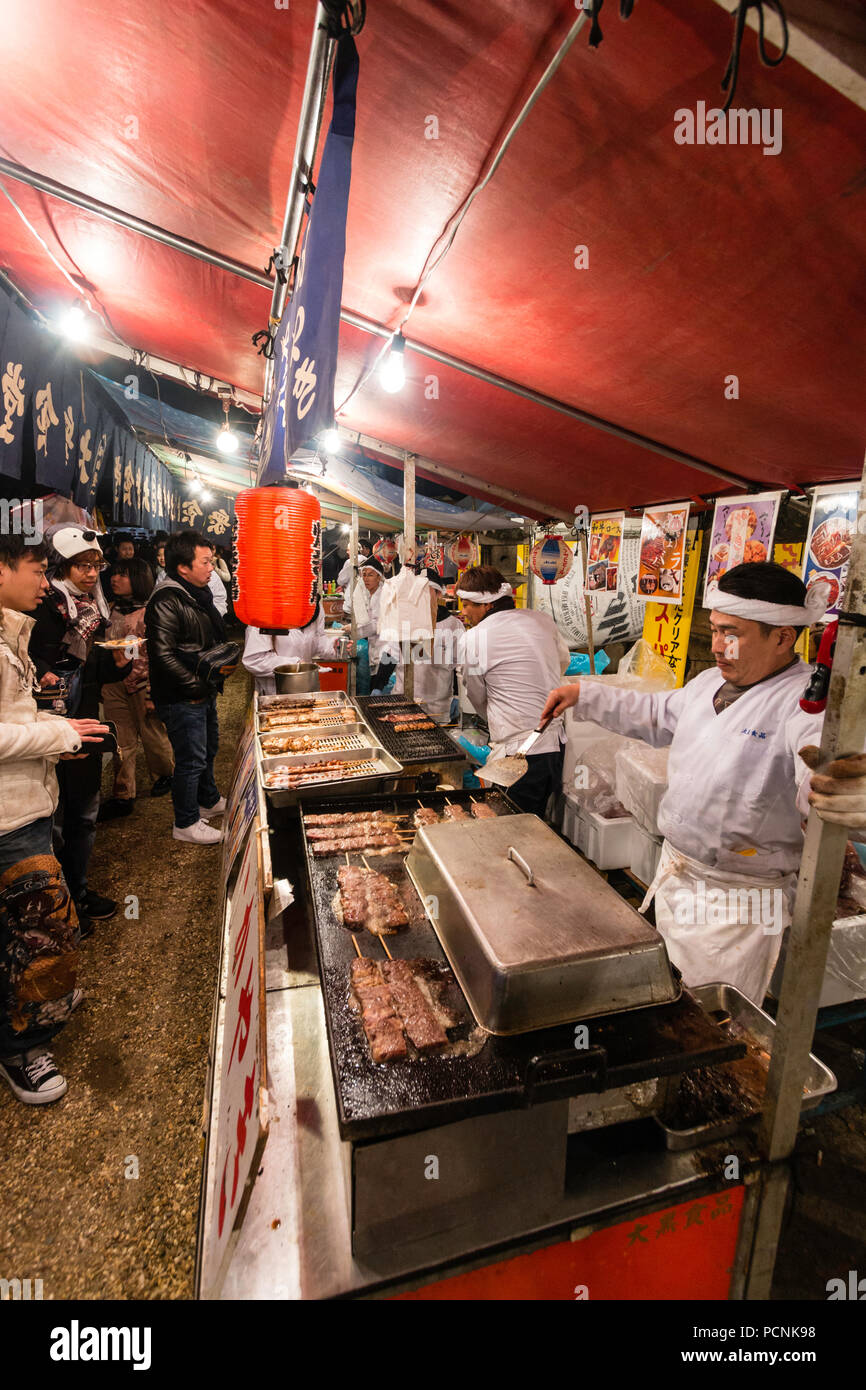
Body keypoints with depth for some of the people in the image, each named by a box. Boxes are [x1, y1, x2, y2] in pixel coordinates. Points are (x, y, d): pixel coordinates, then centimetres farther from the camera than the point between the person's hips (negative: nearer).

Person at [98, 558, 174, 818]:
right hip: (114, 683, 6)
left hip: (143, 682, -6)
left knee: (152, 733, 9)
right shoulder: (113, 609, 10)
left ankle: (164, 775, 34)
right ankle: (123, 795, 15)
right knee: (121, 741, 7)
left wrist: (153, 692, -14)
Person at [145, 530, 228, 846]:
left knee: (208, 749, 23)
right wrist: (197, 686, -22)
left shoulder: (199, 593, 11)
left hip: (205, 692, 10)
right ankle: (186, 823, 16)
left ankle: (209, 801, 43)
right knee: (191, 760, 0)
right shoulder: (167, 602, -21)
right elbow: (164, 655, -26)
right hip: (182, 699, -10)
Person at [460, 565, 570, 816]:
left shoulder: (476, 638, -8)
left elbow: (477, 699, 6)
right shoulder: (543, 620, 7)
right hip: (556, 746, 7)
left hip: (518, 752, -6)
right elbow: (563, 660, 25)